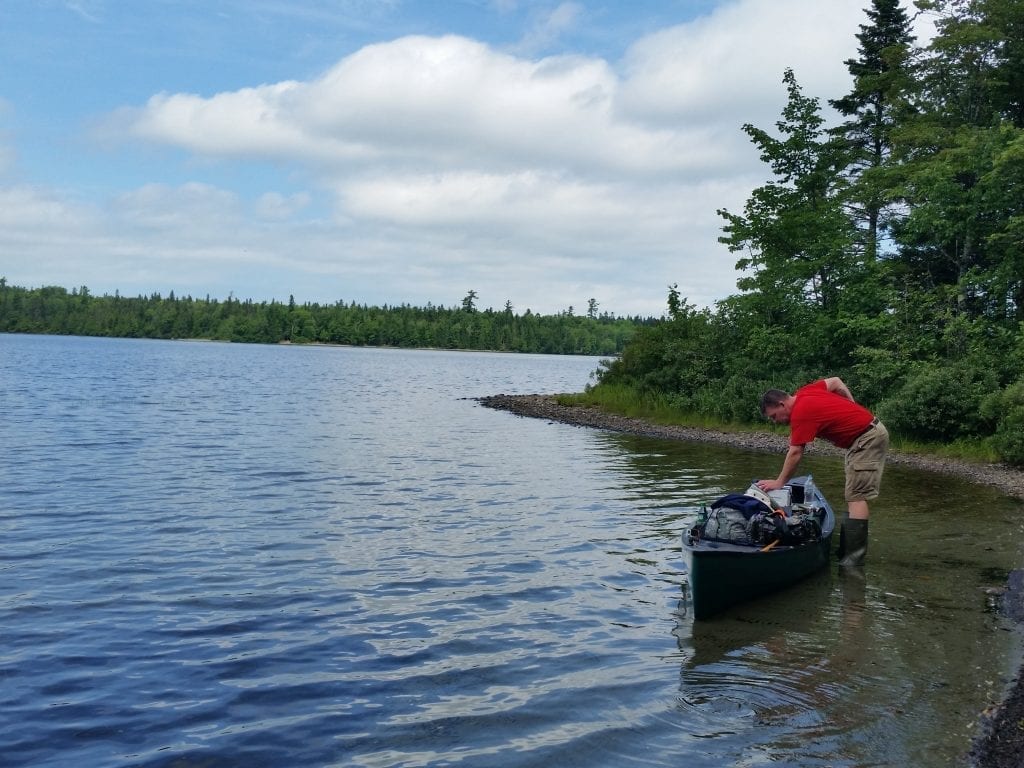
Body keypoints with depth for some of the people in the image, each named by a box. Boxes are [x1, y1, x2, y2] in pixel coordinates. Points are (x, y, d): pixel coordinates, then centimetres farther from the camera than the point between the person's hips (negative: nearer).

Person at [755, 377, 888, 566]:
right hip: (872, 431, 10)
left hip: (868, 438, -10)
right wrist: (853, 411, 18)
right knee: (853, 495, 12)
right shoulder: (804, 392, 5)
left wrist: (779, 483, -10)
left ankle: (853, 560, -15)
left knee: (856, 497, -13)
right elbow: (835, 381, 19)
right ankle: (847, 550, 16)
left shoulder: (801, 413, -21)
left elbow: (795, 453, -18)